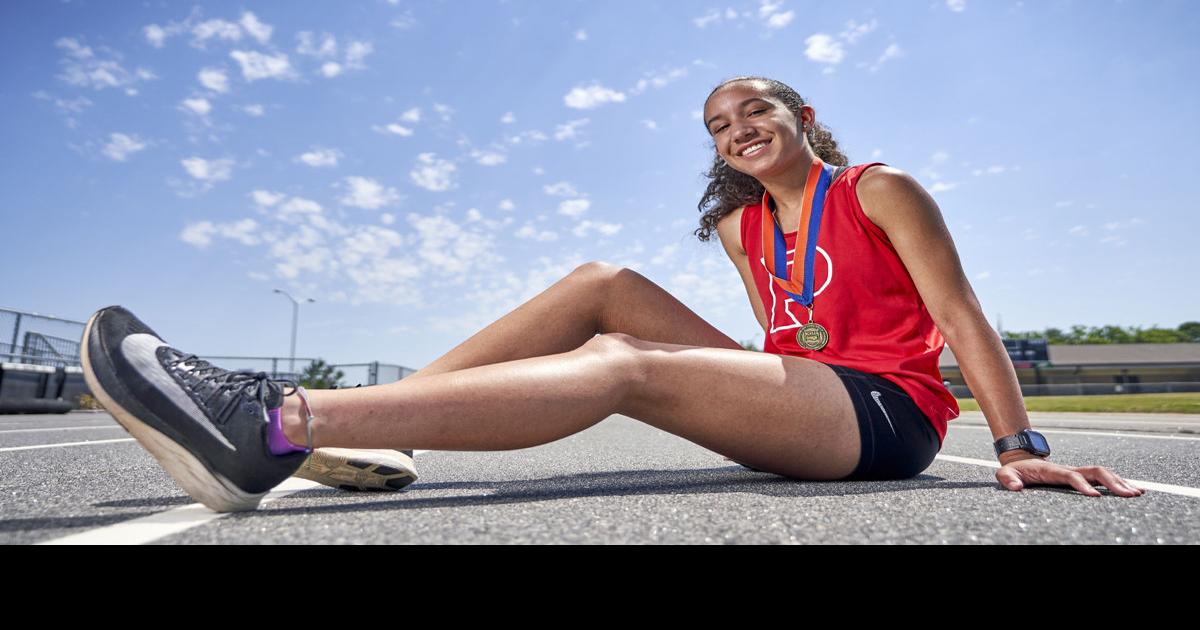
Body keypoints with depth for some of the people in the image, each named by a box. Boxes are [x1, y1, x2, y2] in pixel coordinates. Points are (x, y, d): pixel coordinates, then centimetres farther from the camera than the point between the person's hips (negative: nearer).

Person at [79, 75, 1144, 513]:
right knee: (603, 284, -8)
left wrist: (1021, 445, -10)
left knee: (624, 367, -32)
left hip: (883, 417, -5)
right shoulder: (741, 223, 15)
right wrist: (776, 389, 15)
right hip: (801, 404, 6)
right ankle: (354, 425, -18)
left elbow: (962, 315, -5)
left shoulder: (882, 192, 1)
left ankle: (274, 425, -41)